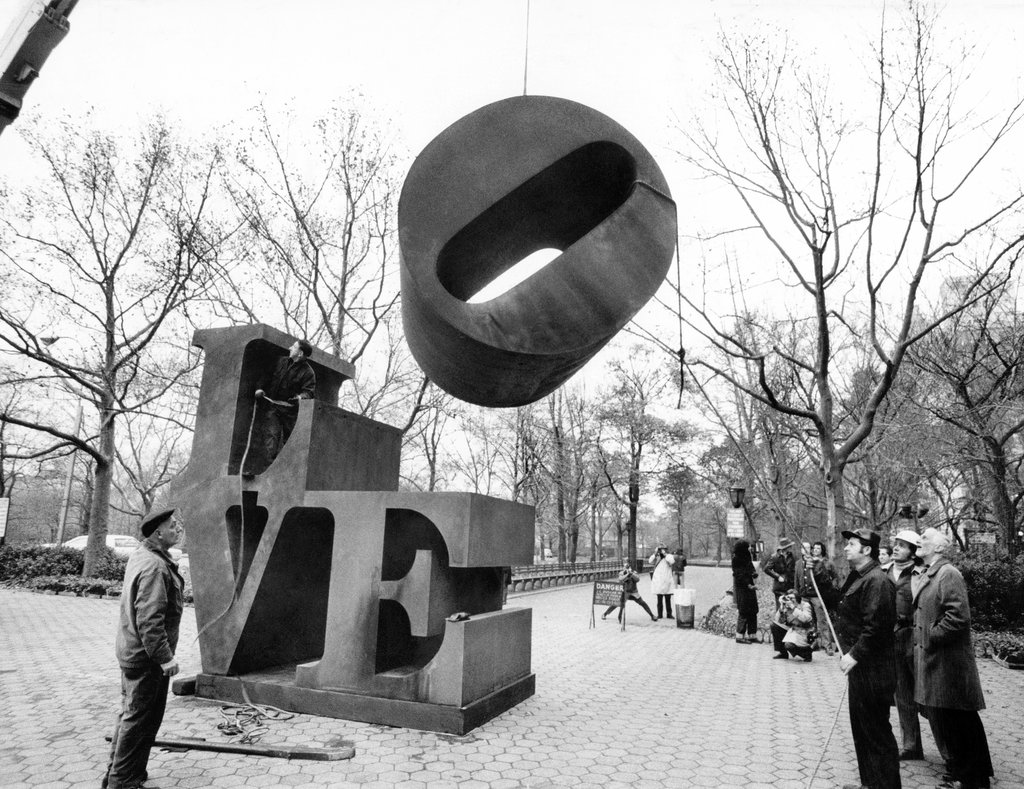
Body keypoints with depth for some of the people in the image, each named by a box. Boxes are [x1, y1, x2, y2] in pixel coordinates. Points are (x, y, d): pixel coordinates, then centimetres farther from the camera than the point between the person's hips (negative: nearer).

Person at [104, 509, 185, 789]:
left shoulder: (140, 555, 7)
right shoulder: (154, 567, -26)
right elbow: (149, 621, -28)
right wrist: (165, 658, -24)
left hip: (132, 651, 10)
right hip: (147, 656, -10)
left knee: (130, 715, 22)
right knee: (140, 720, 3)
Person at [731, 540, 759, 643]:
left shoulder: (747, 558, 13)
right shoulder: (736, 559, -13)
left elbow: (753, 571, 15)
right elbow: (739, 575, -17)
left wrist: (754, 574, -8)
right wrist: (749, 585, -22)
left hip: (749, 587, 8)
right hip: (742, 589, -8)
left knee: (753, 612, 9)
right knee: (743, 612, -5)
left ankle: (752, 635, 17)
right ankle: (740, 636, 2)